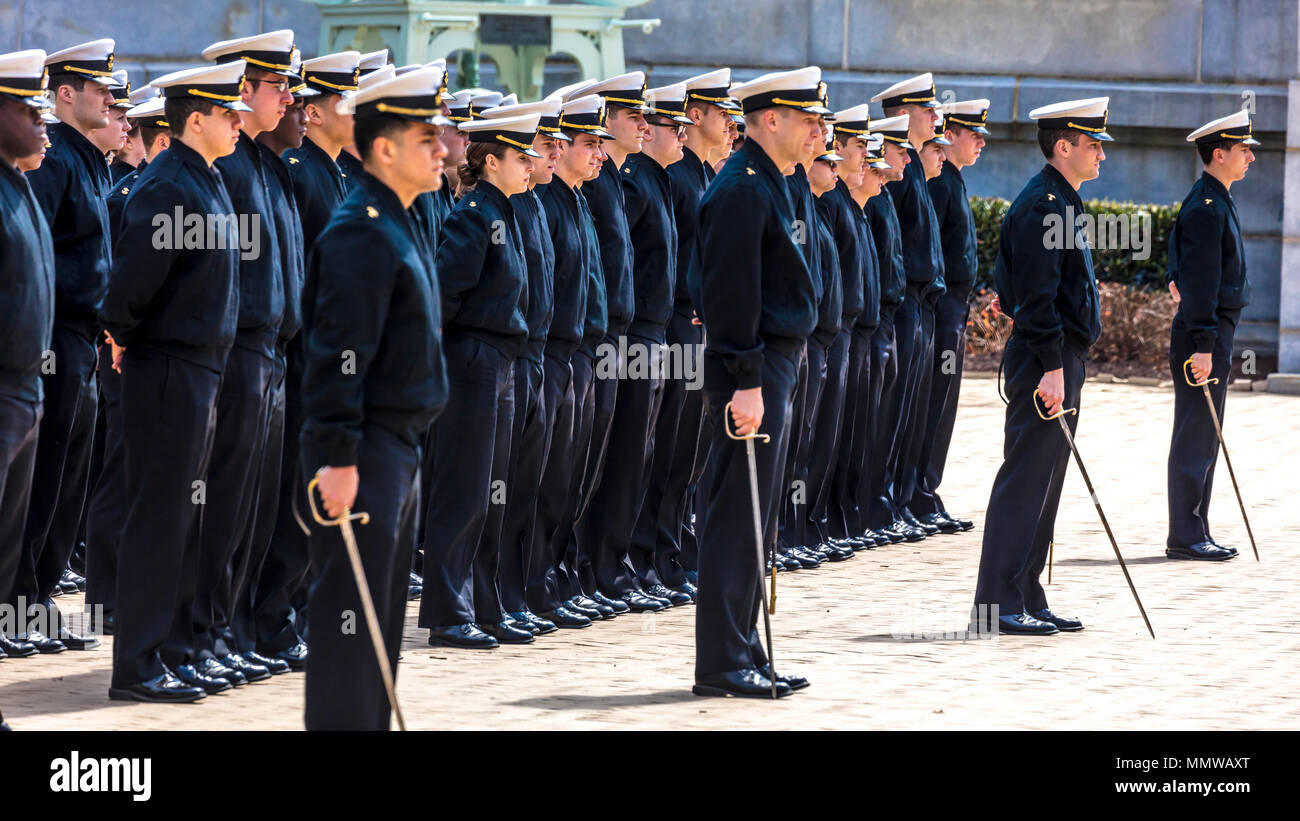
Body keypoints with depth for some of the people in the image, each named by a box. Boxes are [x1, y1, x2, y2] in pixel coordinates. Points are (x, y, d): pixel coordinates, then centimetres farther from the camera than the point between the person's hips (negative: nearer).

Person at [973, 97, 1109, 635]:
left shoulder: (1060, 202, 18)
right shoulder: (1040, 205, -14)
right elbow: (1037, 295, -20)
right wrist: (1051, 367, -23)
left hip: (1062, 359, 10)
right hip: (1044, 360, -10)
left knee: (1043, 483, 11)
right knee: (1025, 479, -9)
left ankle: (1027, 600, 15)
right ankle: (998, 605, -7)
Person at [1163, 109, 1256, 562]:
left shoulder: (1217, 202, 16)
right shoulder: (1206, 207, -16)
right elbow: (1200, 279, -20)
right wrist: (1202, 345, -23)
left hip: (1215, 332, 10)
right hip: (1204, 335, -10)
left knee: (1204, 439, 13)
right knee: (1195, 439, -7)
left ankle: (1195, 533, 18)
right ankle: (1185, 537, -4)